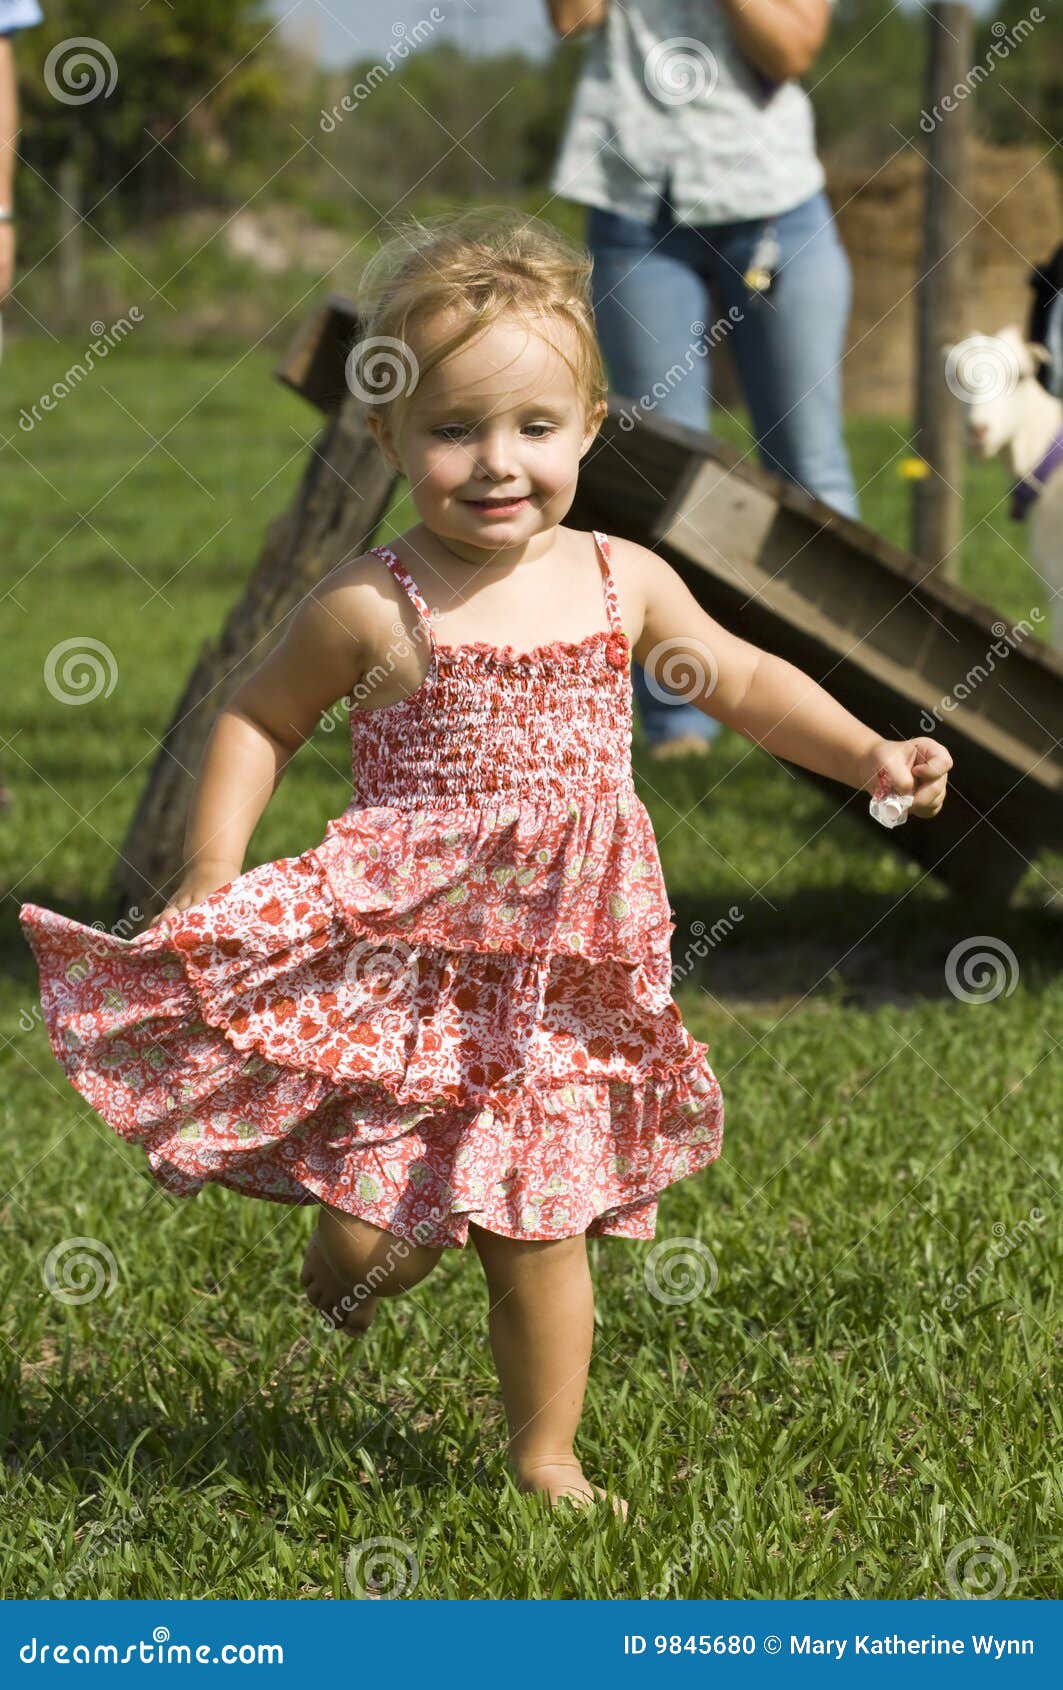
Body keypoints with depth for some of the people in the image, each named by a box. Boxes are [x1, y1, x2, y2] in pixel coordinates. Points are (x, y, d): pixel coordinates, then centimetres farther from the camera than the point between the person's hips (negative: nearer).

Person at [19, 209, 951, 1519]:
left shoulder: (622, 583, 2)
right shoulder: (370, 609, -9)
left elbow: (744, 680, 17)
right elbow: (258, 719, 4)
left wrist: (868, 755, 7)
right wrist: (212, 872, -5)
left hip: (564, 973, 3)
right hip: (402, 965, -3)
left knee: (541, 1237, 8)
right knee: (367, 1231, -7)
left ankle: (543, 1459, 26)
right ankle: (358, 1261, 30)